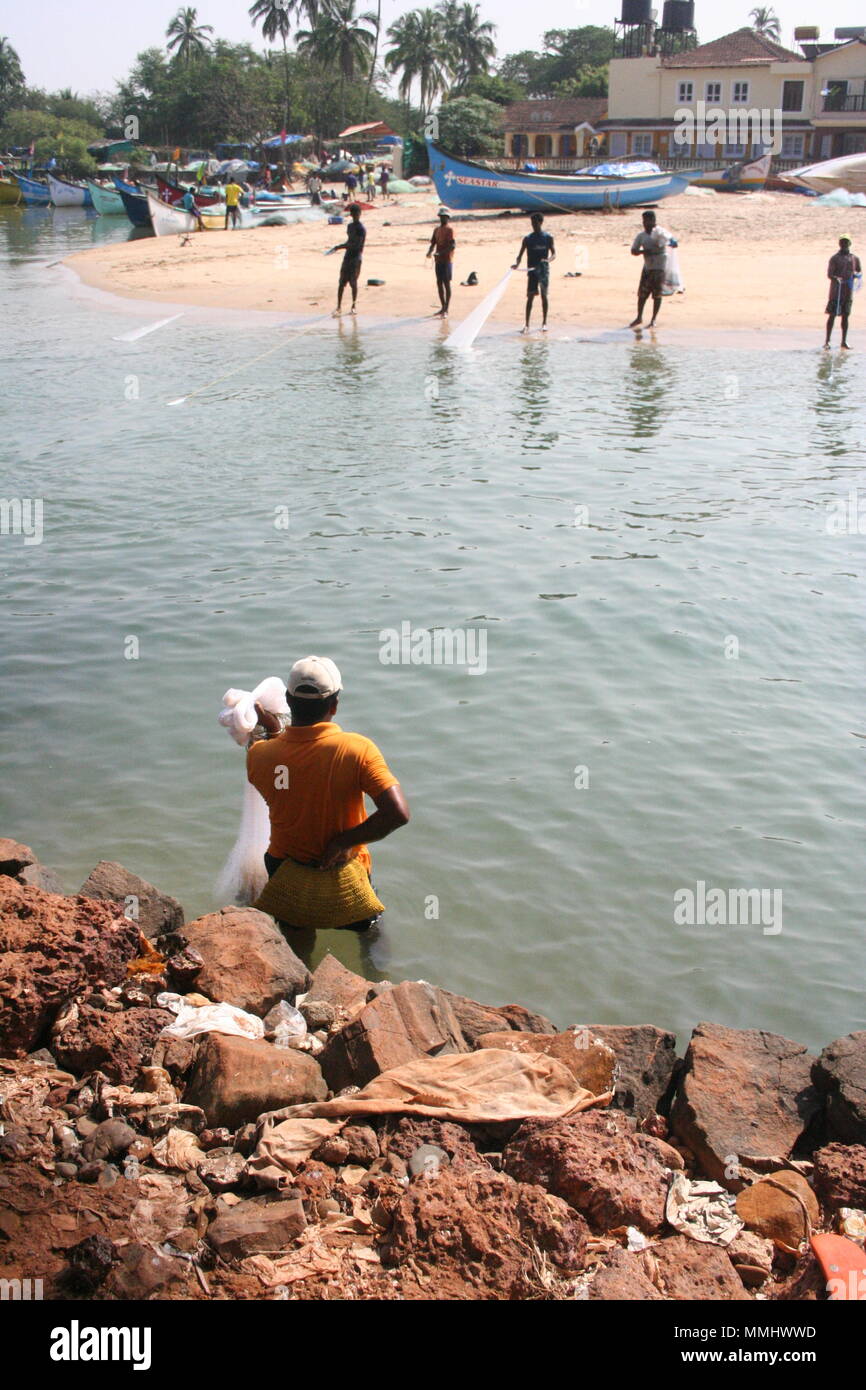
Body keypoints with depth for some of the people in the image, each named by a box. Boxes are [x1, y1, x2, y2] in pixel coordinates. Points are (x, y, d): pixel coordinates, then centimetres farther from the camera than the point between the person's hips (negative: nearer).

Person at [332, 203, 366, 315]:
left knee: (353, 283, -3)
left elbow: (357, 244, -19)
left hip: (356, 258, -7)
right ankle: (339, 307, 8)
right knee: (341, 282, 3)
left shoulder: (361, 228, -11)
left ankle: (353, 307, 10)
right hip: (347, 256, 7)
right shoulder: (350, 226, 14)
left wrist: (341, 246, -19)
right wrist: (341, 246, 9)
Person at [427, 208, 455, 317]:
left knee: (446, 283, -6)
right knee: (439, 283, 10)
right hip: (438, 260, 8)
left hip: (447, 260, -8)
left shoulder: (449, 229, -8)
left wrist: (440, 253, -27)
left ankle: (446, 310, -5)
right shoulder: (436, 229, 15)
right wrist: (430, 252, -7)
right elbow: (433, 243, 15)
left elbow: (452, 246, -18)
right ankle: (443, 307, 19)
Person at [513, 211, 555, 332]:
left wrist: (548, 259, -20)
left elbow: (554, 254, 2)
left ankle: (544, 323, 11)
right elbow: (521, 254, 1)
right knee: (530, 296, -3)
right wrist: (517, 264, -19)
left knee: (544, 296, 3)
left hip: (543, 269, 0)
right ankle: (526, 324, -1)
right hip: (531, 270, 0)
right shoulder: (527, 239, 2)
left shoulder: (548, 237, 2)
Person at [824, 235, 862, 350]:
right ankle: (827, 340, 2)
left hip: (848, 291, 4)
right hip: (836, 291, -4)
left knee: (845, 316, 8)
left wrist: (857, 274, -5)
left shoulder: (855, 259, 10)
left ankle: (844, 341, 13)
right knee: (832, 315, -4)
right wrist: (837, 278, -30)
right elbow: (829, 274, -9)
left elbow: (860, 271, 19)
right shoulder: (834, 258, -2)